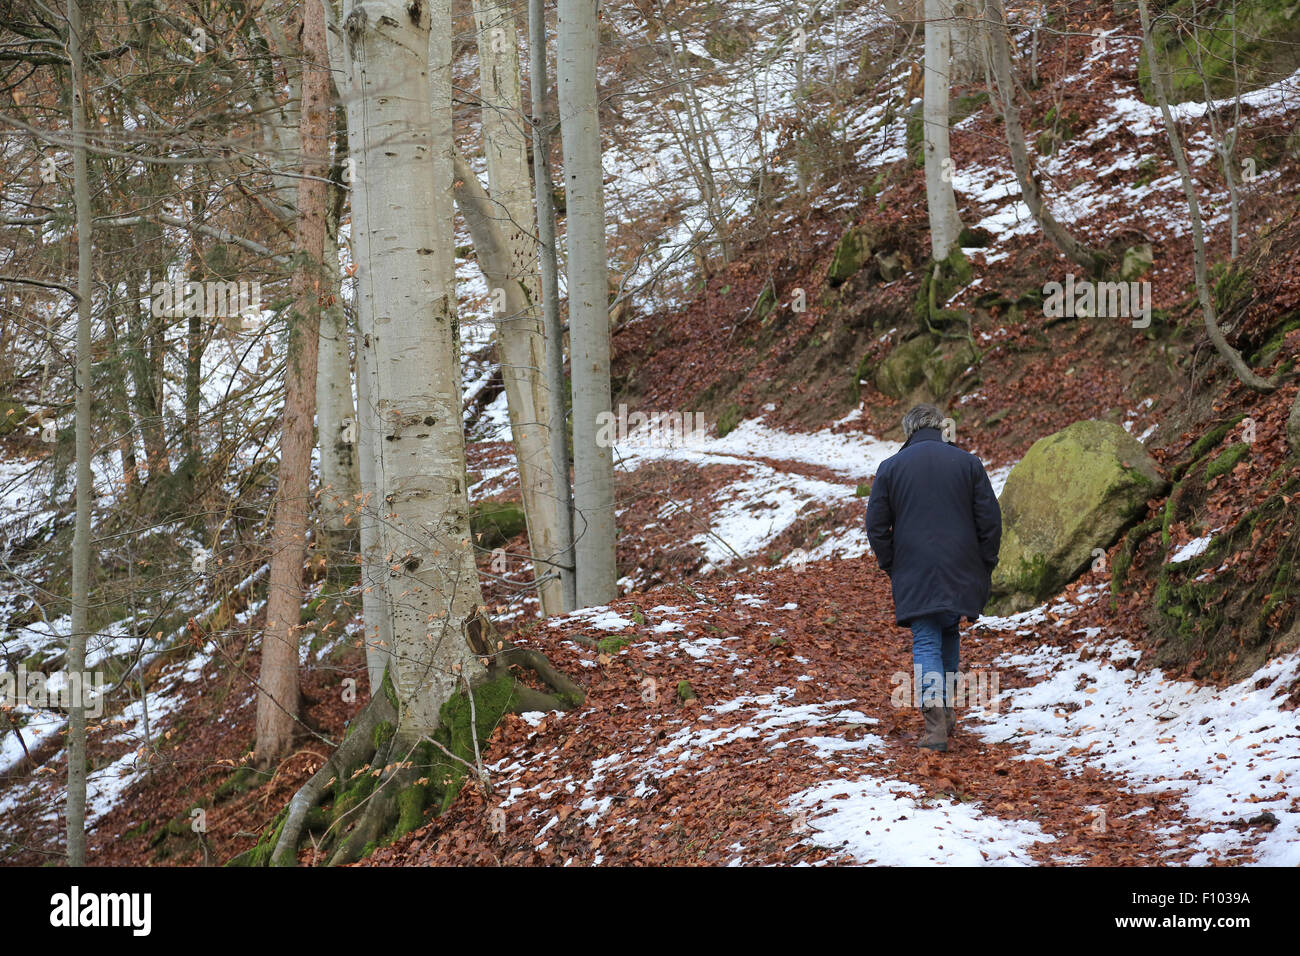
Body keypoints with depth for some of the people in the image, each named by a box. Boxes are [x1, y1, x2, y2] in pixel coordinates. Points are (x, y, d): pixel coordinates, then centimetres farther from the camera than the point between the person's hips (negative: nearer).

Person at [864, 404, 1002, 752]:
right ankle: (947, 708, 24)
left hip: (914, 576, -2)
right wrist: (984, 566, 10)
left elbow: (876, 527, 2)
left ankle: (935, 722, -15)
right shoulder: (967, 463, 2)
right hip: (961, 573, 2)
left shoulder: (890, 468, 2)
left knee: (925, 644, -1)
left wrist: (891, 567, 12)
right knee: (949, 635, 22)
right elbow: (990, 520, 1)